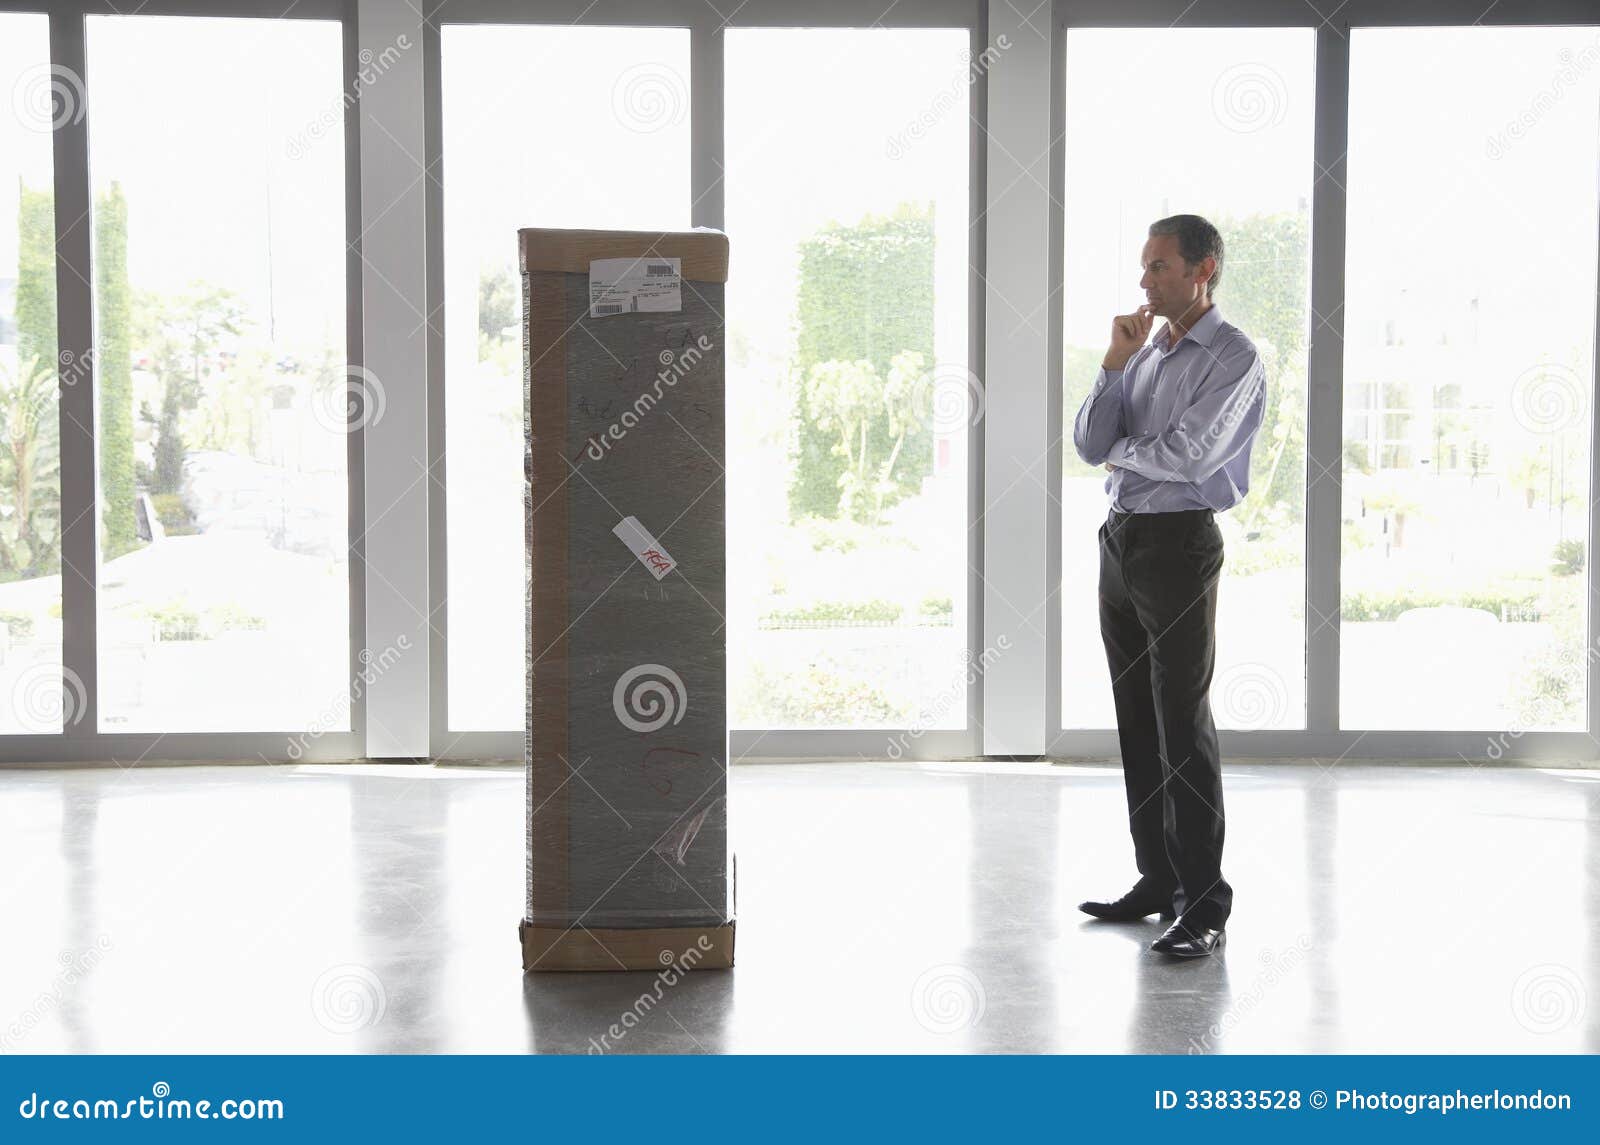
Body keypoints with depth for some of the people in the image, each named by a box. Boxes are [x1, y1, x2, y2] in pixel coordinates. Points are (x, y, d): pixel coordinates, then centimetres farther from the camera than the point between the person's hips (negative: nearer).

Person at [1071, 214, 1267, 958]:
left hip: (1179, 542, -8)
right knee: (1137, 722, 11)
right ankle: (1158, 880, 20)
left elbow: (1190, 454, -19)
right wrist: (1114, 364, -4)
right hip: (1120, 541, 8)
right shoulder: (1145, 356, 16)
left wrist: (1122, 450, -1)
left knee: (1183, 727, -7)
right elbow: (1089, 446, 7)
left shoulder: (1233, 359, -7)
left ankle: (1205, 905, -2)